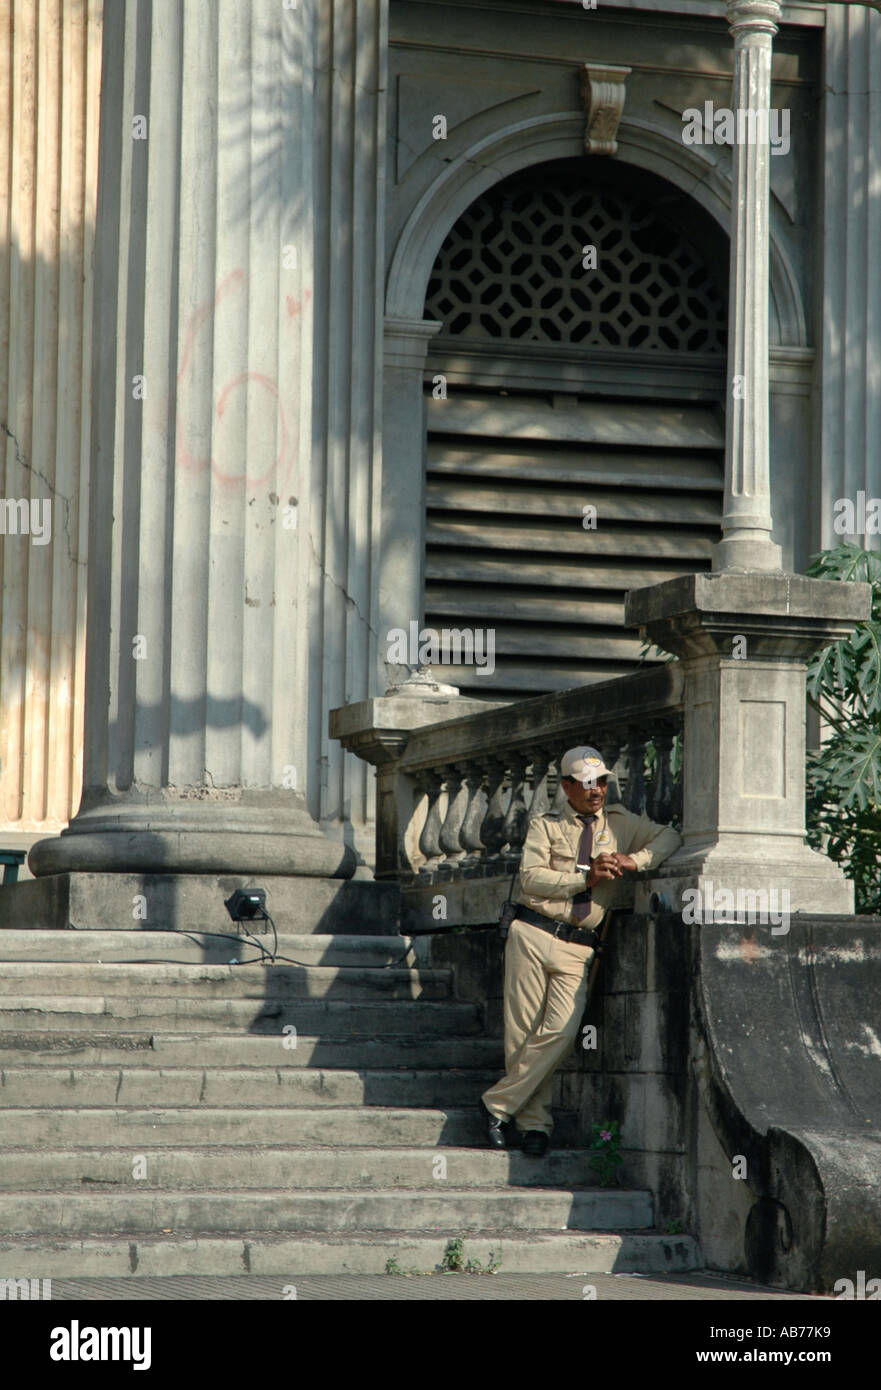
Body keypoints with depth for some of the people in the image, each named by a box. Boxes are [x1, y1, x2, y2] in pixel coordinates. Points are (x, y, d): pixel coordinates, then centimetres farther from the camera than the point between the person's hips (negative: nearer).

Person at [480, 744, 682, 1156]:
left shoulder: (620, 823, 17)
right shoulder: (545, 826, 11)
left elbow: (669, 837, 14)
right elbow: (531, 877, -2)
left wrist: (636, 860, -4)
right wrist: (585, 877, -12)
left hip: (578, 947, 1)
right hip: (533, 934, -1)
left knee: (561, 1031, -15)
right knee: (524, 1031, -5)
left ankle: (498, 1104, -6)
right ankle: (533, 1120, 5)